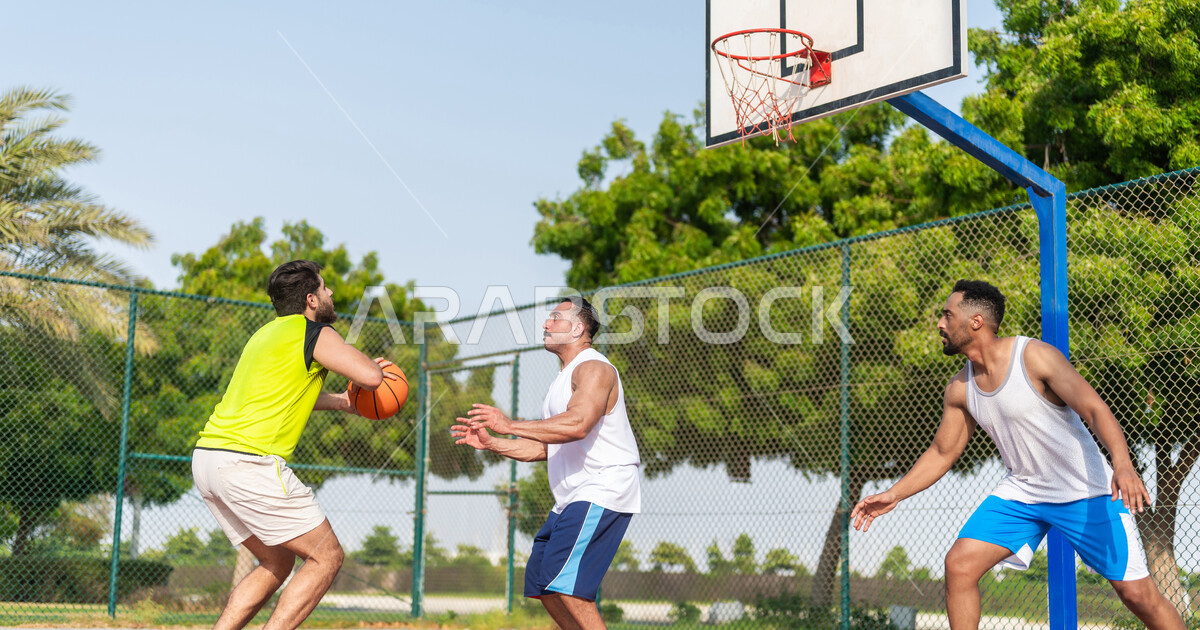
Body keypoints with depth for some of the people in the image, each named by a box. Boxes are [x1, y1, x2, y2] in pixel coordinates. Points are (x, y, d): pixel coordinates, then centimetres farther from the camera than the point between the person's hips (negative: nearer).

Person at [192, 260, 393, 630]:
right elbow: (370, 377, -15)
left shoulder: (266, 334, 24)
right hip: (249, 462, -9)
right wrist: (374, 364, 8)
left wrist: (339, 401, 41)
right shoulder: (315, 333, -2)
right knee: (326, 557, -1)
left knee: (277, 564, 19)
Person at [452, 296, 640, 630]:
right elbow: (542, 447, 24)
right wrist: (490, 443, 13)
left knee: (562, 577, -21)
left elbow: (577, 424, -28)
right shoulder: (563, 380, 23)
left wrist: (510, 425, -25)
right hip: (572, 499, 10)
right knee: (540, 580, 9)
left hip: (604, 490, -10)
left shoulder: (593, 368, -10)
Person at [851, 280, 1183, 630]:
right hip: (1021, 492, 5)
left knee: (1137, 593, -7)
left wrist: (1123, 464, -38)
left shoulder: (1035, 357, -18)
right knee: (959, 564, -10)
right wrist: (893, 495, 2)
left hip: (1085, 491, -5)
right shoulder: (959, 389, -1)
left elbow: (1095, 410, -22)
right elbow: (941, 453, 10)